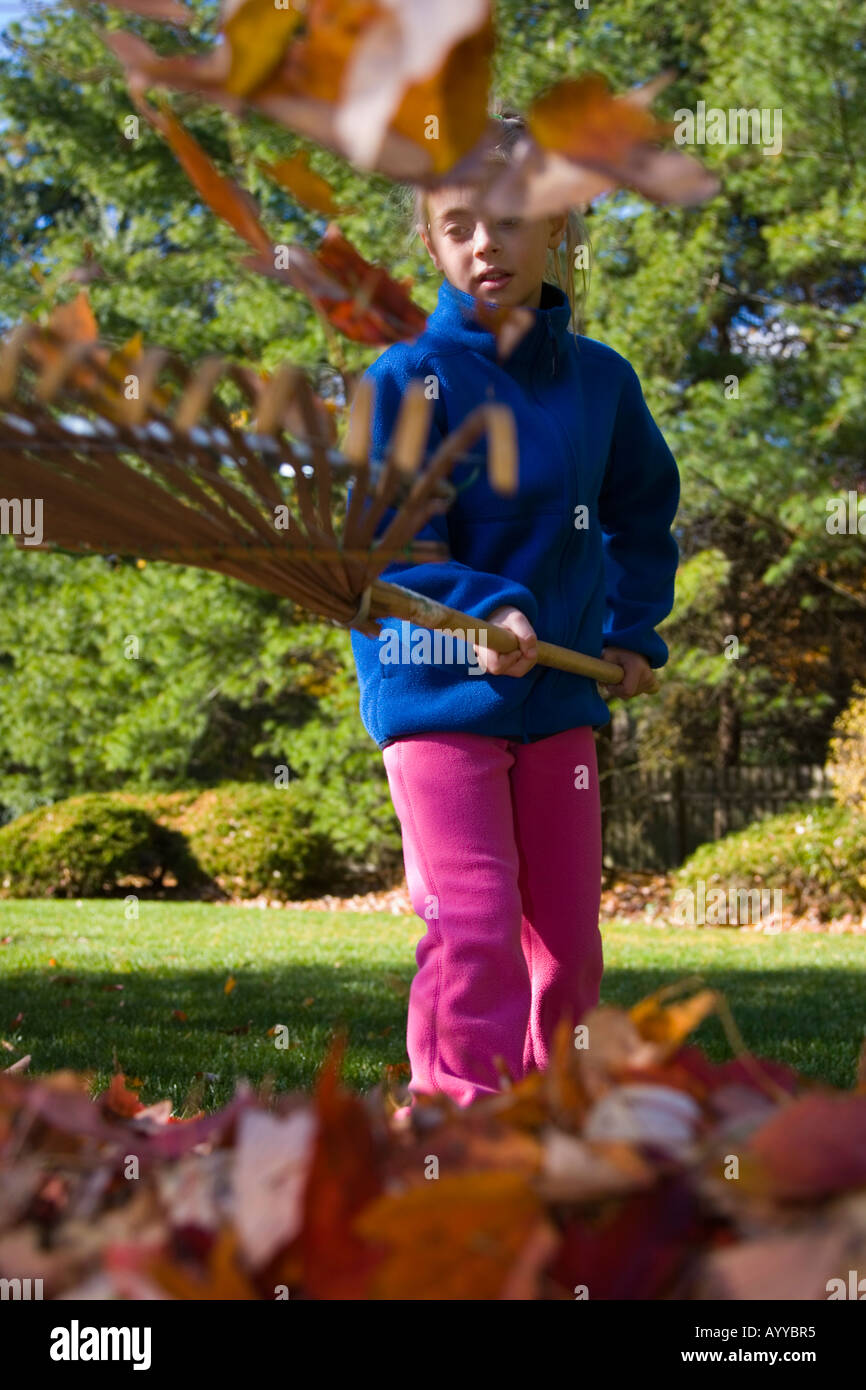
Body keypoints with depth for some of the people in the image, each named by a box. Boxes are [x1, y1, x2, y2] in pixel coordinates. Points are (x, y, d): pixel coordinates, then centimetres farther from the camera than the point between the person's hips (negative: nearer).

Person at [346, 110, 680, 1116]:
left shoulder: (601, 381, 5)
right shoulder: (407, 380, -8)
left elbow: (643, 514, 22)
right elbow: (388, 551, -15)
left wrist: (632, 631, 12)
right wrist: (486, 611, -31)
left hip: (560, 695, 5)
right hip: (436, 695, -5)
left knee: (568, 947, 8)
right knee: (473, 931, -14)